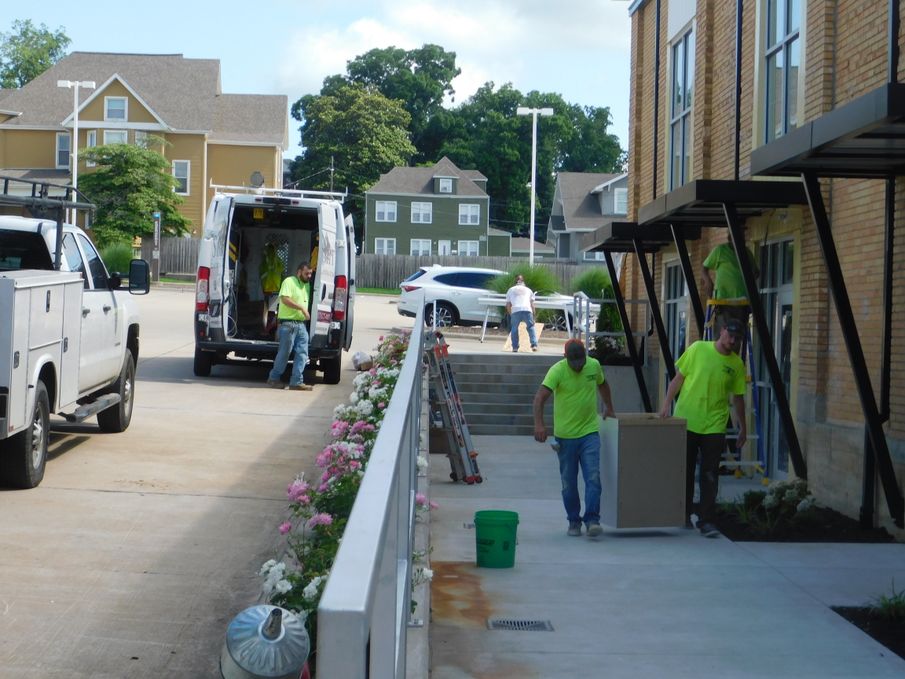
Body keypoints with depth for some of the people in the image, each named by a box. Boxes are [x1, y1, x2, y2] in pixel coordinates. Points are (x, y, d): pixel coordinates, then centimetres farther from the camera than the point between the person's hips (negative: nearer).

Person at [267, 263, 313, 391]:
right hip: (288, 323, -8)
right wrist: (301, 308, -22)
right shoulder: (289, 281, -8)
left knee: (302, 353, 0)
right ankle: (273, 378, 13)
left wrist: (306, 312, 14)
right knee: (284, 353, -1)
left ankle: (297, 382, 2)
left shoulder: (306, 285, 19)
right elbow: (285, 299, -20)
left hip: (301, 324, 8)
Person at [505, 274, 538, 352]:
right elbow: (532, 304, 19)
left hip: (515, 311, 0)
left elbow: (508, 305, 21)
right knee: (531, 327, 11)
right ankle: (534, 345, -4)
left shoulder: (510, 290, 26)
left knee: (514, 328, 15)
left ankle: (515, 347, 8)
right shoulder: (528, 290, 27)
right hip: (527, 310, 0)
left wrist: (510, 314, 32)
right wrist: (533, 316, 22)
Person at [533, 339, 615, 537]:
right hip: (565, 435, -2)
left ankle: (592, 519, -8)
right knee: (569, 482, 7)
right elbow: (540, 397, -23)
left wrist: (609, 408, 26)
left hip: (590, 432, 2)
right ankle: (573, 520, 20)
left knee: (593, 477, -10)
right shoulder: (557, 370, -13)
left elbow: (602, 385, 23)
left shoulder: (594, 366, 0)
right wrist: (539, 424, -35)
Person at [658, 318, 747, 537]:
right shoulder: (698, 349, -3)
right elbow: (679, 378, 1)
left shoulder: (737, 364, 2)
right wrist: (667, 404, -8)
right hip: (686, 422, 0)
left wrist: (742, 429, 12)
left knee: (710, 476, -2)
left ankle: (706, 521, 3)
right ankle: (683, 515, 24)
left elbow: (738, 398, 10)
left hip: (714, 427, 1)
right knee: (685, 471, 9)